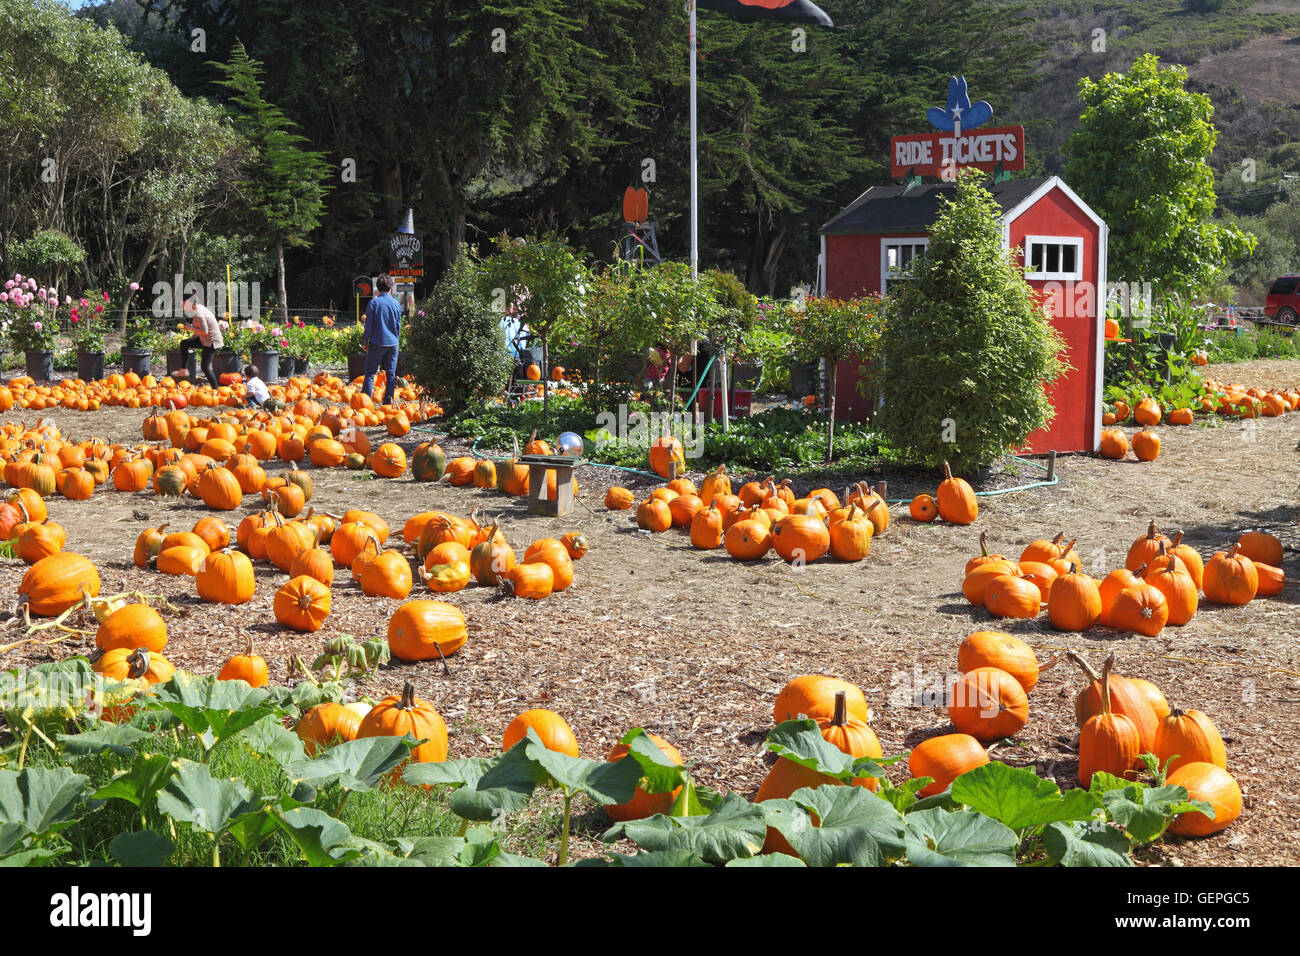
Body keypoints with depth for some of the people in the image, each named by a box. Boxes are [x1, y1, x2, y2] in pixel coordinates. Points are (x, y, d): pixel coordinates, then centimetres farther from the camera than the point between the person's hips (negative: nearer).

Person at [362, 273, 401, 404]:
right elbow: (399, 326, 10)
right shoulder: (396, 304, 3)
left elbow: (369, 325, -5)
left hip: (377, 343, -3)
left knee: (370, 373, 2)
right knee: (391, 375, 8)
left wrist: (366, 342, 5)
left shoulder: (374, 303, -7)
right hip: (392, 344, 3)